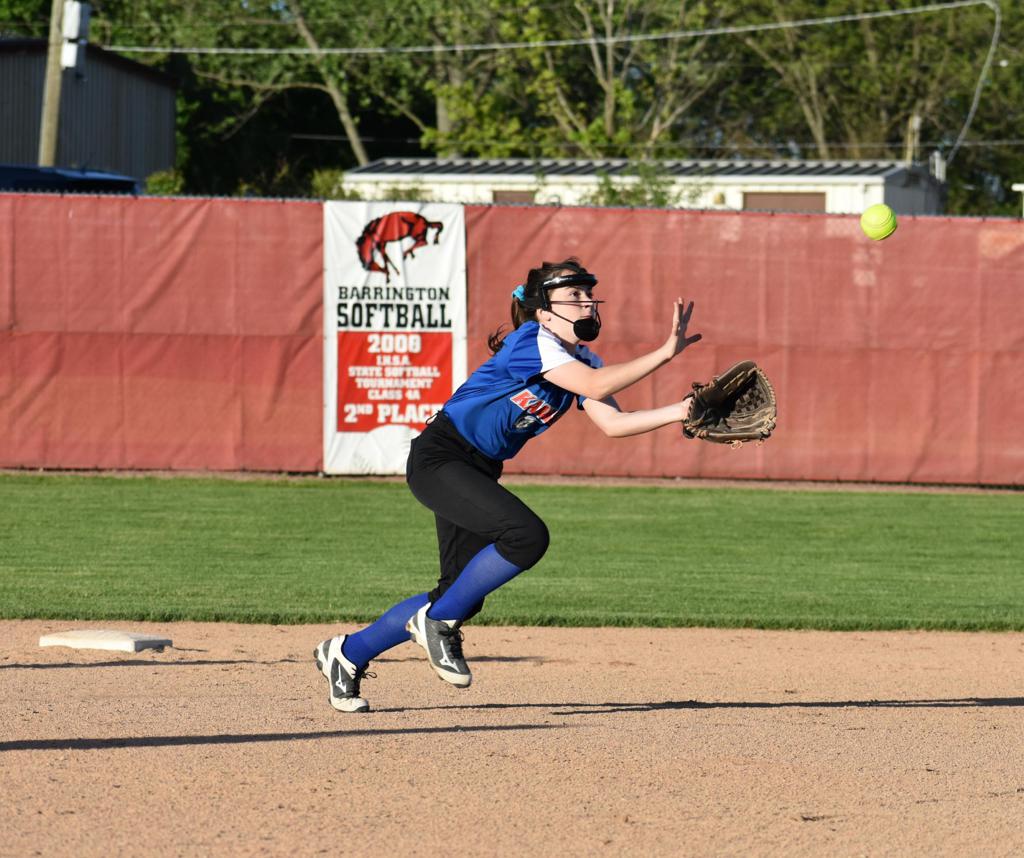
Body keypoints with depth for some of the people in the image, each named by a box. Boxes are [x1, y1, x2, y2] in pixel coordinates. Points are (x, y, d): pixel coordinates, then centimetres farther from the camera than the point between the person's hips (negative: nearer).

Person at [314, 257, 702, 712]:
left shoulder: (582, 361, 10)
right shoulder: (532, 341, -17)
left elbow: (613, 422, 1)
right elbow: (595, 387, -28)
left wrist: (679, 411, -10)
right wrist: (665, 353, -29)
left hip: (479, 473, 10)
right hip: (438, 459, -10)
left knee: (462, 595, 6)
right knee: (527, 536, -27)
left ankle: (347, 653, 21)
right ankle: (438, 622, -9)